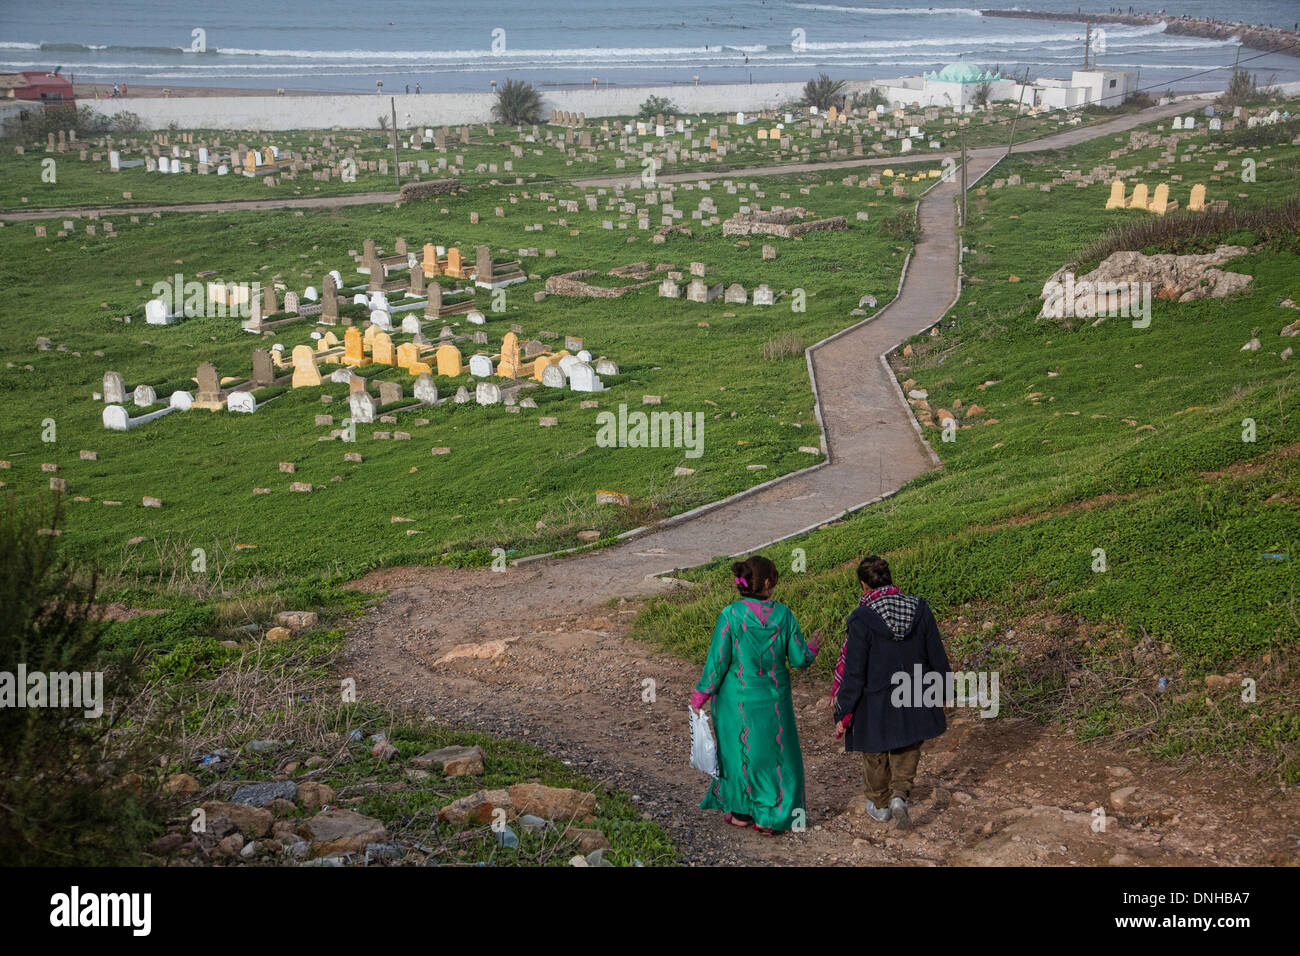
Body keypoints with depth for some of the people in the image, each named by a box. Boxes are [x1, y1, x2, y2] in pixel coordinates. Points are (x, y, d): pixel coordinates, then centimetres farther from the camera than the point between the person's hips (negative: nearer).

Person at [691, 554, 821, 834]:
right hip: (773, 700, 1)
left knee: (738, 750, 15)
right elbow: (799, 658, -2)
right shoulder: (783, 615, -9)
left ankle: (741, 812, 27)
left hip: (737, 700, -1)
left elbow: (718, 661, -12)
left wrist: (701, 695, 0)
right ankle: (768, 817, 17)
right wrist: (812, 647, 21)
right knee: (774, 752, 14)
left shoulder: (731, 615, -15)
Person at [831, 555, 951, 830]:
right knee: (907, 751, 23)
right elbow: (937, 657, 0)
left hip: (875, 702, -3)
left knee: (875, 756, 20)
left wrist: (843, 714, -8)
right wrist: (941, 692, 15)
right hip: (913, 701, 3)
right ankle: (900, 795, 2)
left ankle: (880, 805, 37)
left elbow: (853, 673, -18)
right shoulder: (920, 610, -10)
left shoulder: (862, 620, -21)